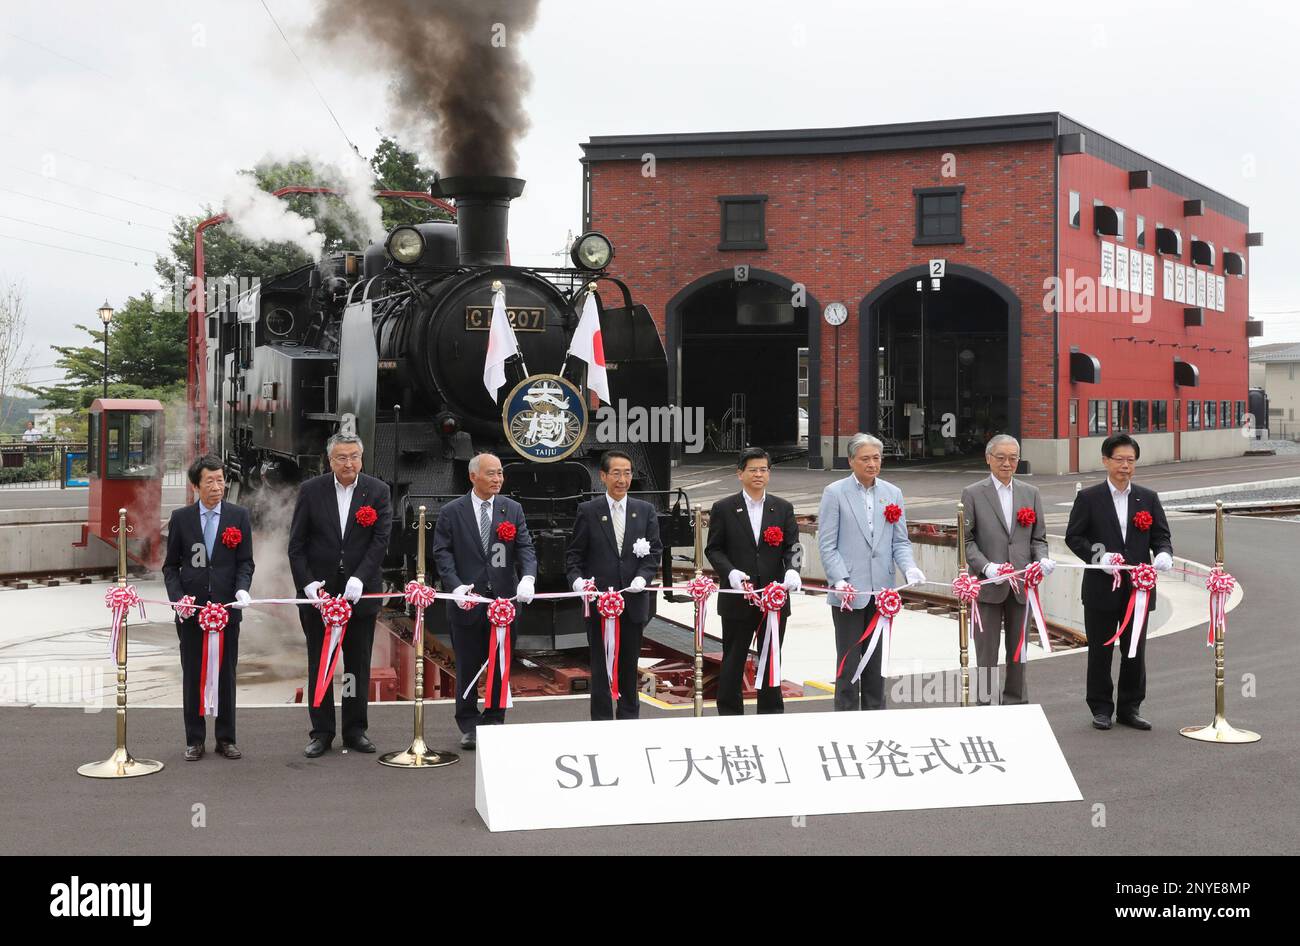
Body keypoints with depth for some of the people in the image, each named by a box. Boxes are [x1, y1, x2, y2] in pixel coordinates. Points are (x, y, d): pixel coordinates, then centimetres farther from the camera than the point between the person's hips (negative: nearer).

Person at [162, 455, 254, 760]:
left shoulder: (238, 516, 3)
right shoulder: (181, 518, 4)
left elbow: (245, 561, 3)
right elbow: (170, 565, 7)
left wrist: (242, 589, -16)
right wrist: (177, 598, -7)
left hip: (227, 607, 0)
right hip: (191, 609, 0)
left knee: (226, 675, 6)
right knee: (192, 676, 6)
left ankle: (226, 738, 15)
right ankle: (194, 740, 15)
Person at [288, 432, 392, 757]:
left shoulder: (378, 491, -1)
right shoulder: (311, 490, 0)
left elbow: (381, 540, -7)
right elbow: (296, 544, 0)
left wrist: (359, 578, -18)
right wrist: (308, 583, -11)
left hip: (360, 592, 0)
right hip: (318, 592, 0)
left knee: (359, 664, 8)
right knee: (319, 665, 6)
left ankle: (355, 730, 19)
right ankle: (322, 733, 15)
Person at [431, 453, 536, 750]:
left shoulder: (513, 509, 6)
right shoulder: (451, 512, 1)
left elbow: (525, 548, -1)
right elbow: (442, 553, -2)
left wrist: (528, 578, -20)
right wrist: (455, 586, -17)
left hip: (504, 600, 2)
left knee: (501, 665, 8)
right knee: (467, 667, 7)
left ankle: (494, 721, 21)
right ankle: (469, 725, 18)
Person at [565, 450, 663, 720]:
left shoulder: (645, 511, 7)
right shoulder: (588, 511, 1)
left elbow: (655, 551, 4)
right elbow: (573, 553, 2)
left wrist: (643, 577, -13)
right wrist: (577, 579, -16)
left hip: (633, 599, 2)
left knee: (629, 665, 11)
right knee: (601, 666, 3)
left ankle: (629, 718, 23)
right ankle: (602, 720, 11)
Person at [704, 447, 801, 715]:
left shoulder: (783, 508, 7)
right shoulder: (723, 509, 0)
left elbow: (792, 546, 4)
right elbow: (713, 549, 0)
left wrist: (792, 570, -16)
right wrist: (730, 572, -17)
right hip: (738, 599, -2)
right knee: (733, 661, 6)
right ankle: (729, 714, 15)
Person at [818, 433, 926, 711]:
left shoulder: (893, 493, 9)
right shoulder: (835, 493, -3)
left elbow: (900, 541, 9)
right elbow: (827, 544, -6)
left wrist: (909, 568, -10)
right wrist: (839, 580, -18)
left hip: (882, 591, 4)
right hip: (849, 591, -4)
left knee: (877, 660, 12)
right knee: (849, 661, 1)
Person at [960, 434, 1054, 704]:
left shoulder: (1031, 494, 9)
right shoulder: (973, 494, -2)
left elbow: (1038, 537, 11)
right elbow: (965, 540, -5)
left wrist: (1042, 559, -10)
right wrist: (986, 566, -19)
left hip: (1021, 584, 3)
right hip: (988, 584, -3)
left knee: (1019, 650, 12)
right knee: (987, 651, 4)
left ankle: (1016, 703, 24)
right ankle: (984, 704, 13)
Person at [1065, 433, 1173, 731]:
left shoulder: (1149, 498, 9)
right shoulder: (1088, 498, 0)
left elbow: (1161, 536, 9)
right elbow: (1073, 536, -1)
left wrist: (1164, 555, -13)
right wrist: (1098, 556, -17)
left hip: (1138, 587, 3)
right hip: (1101, 588, -2)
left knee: (1135, 652, 7)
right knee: (1100, 651, 5)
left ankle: (1129, 709, 19)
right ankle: (1101, 709, 17)